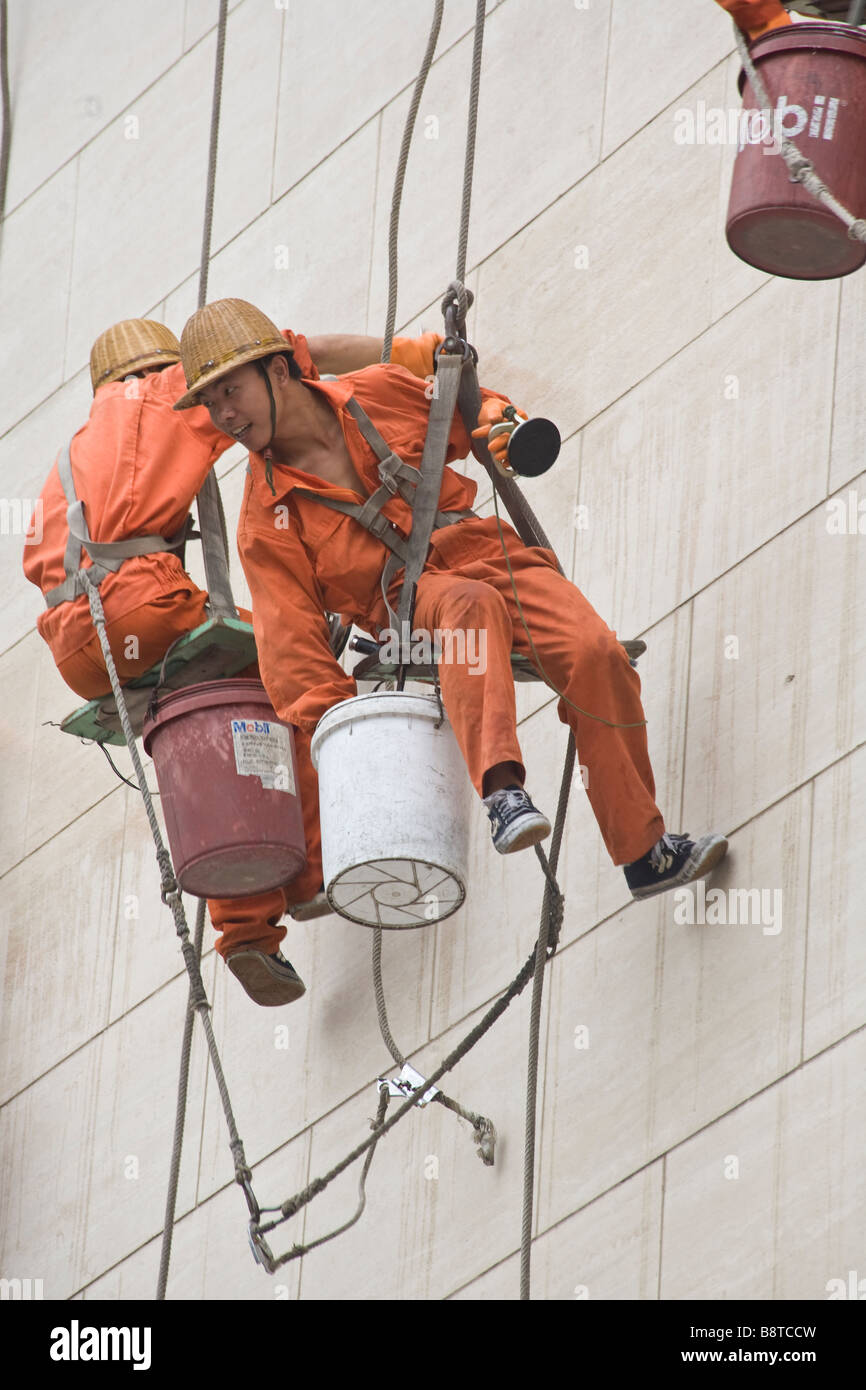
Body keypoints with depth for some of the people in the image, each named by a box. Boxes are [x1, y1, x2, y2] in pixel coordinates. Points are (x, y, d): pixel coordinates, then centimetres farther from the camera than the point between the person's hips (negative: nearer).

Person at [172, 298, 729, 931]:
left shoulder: (380, 392, 9)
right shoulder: (266, 517, 4)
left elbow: (472, 416, 24)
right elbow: (292, 639, 0)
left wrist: (501, 426, 2)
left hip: (488, 552, 3)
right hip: (407, 600, -3)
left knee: (596, 655, -24)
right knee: (471, 605, -40)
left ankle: (645, 852, -15)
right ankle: (501, 788, -54)